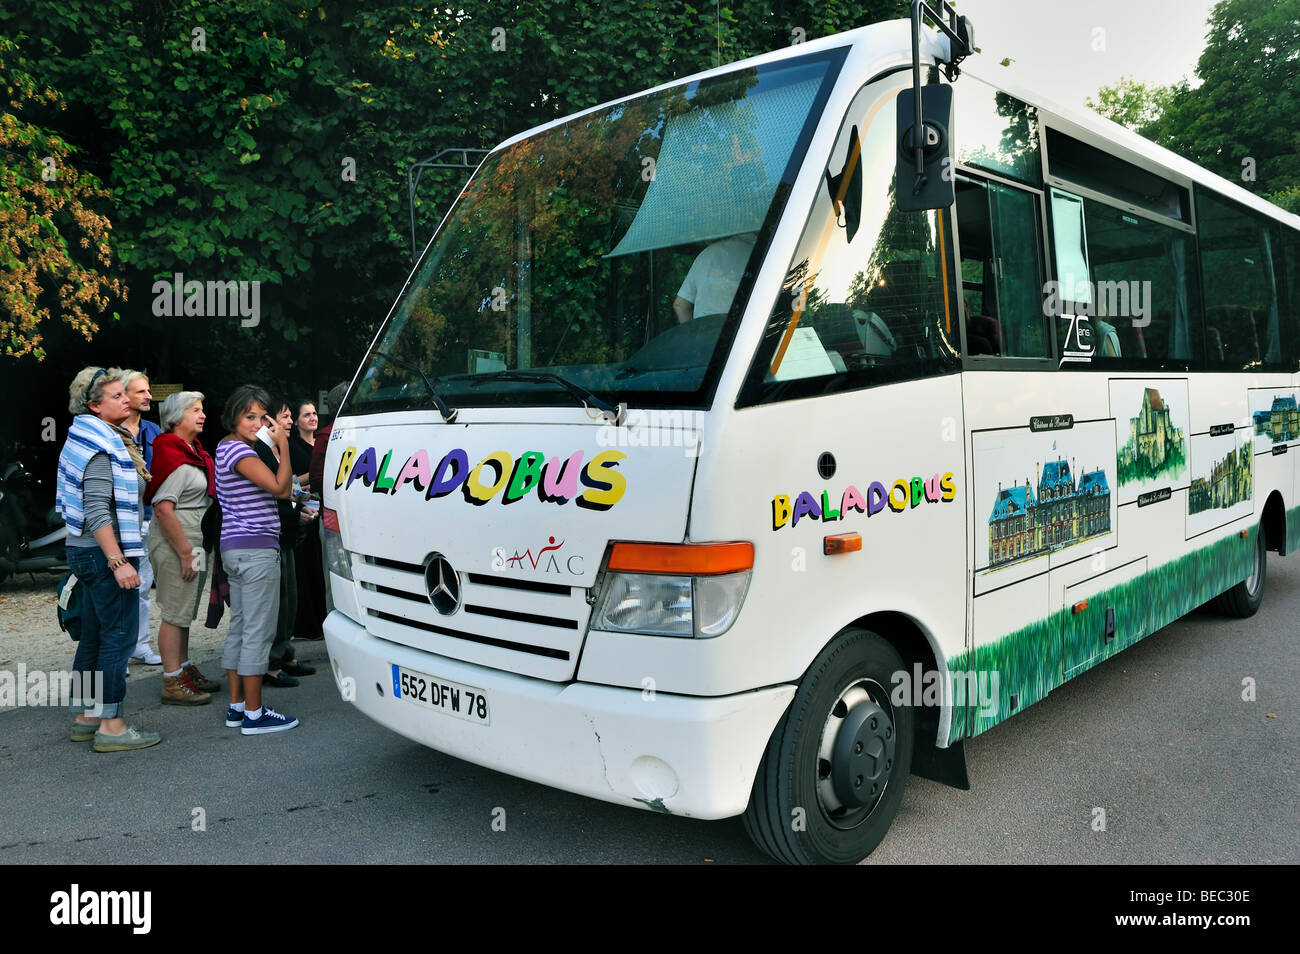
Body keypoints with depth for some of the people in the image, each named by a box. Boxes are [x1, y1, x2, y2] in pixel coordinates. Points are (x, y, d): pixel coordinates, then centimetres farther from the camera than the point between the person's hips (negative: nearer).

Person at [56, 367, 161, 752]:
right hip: (104, 551, -10)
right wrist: (119, 561, -25)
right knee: (119, 636, -6)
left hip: (86, 550, 10)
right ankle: (110, 726, -3)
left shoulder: (94, 439, 16)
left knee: (93, 636, 15)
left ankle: (84, 717, 24)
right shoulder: (101, 447, -15)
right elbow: (97, 512, -22)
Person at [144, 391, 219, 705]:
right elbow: (163, 509, -23)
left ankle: (184, 670, 29)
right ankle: (172, 684, 4)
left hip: (194, 543, 10)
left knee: (184, 612, 18)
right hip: (175, 547, -10)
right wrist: (185, 554, -23)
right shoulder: (172, 455, -16)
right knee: (175, 614, -3)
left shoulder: (194, 450, 14)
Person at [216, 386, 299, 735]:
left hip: (236, 549, 11)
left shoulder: (228, 447, 19)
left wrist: (277, 446, 7)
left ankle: (236, 706, 22)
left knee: (239, 628, 14)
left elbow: (284, 488, 15)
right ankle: (253, 714, -1)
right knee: (259, 631, -6)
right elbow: (278, 486, -21)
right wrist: (283, 446, -14)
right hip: (255, 550, -11)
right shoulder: (238, 449, -12)